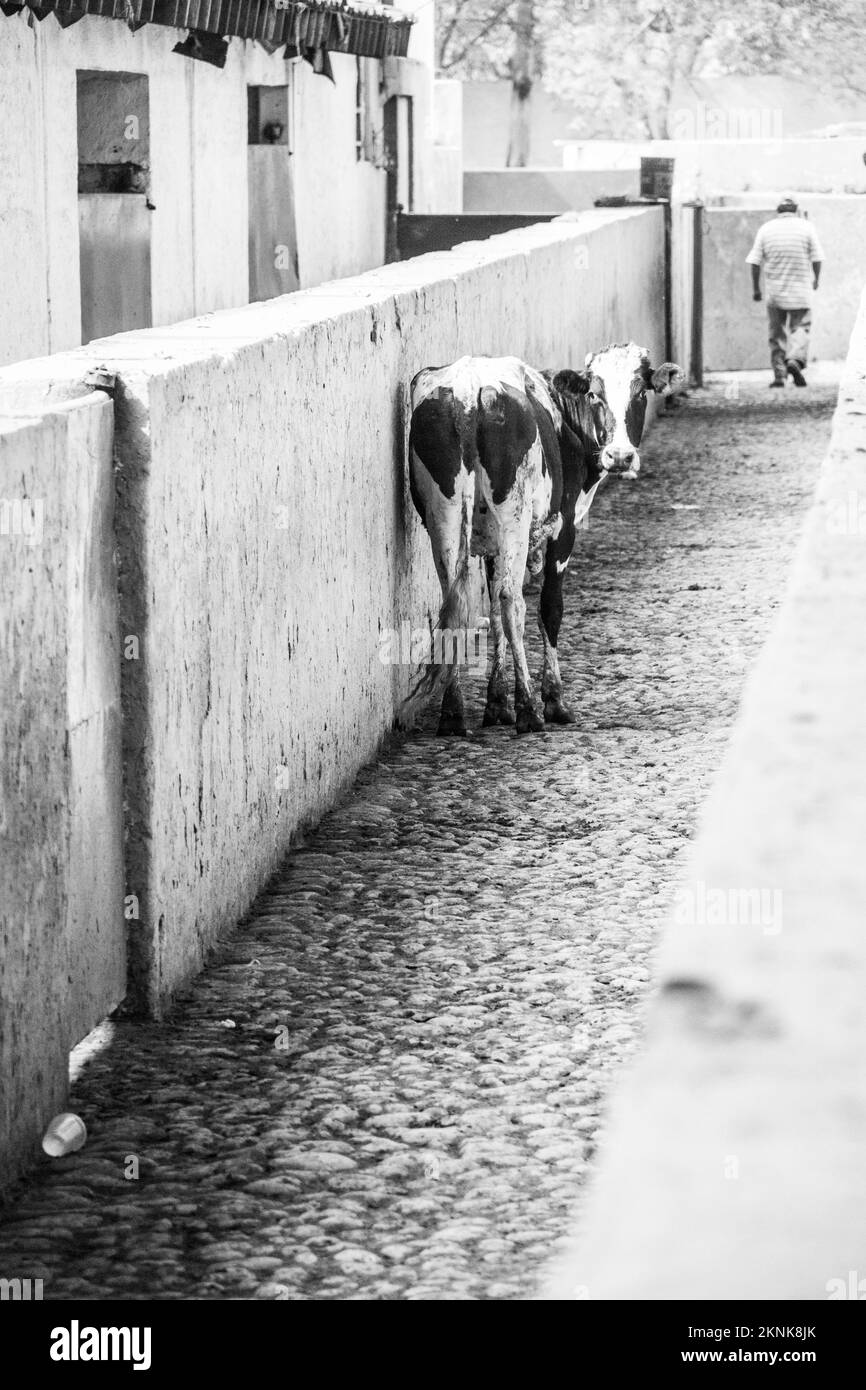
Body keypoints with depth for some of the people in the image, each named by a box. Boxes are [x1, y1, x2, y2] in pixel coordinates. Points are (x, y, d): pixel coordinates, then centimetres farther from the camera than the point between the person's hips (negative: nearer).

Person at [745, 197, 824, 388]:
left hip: (774, 291, 2)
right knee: (800, 327, 4)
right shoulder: (806, 227, -2)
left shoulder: (765, 229, 2)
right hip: (801, 290, -2)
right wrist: (816, 279, 16)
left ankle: (779, 374, 7)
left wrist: (756, 288, 9)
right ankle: (795, 359, -23)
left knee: (777, 333, 9)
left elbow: (755, 262, 0)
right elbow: (816, 258, -1)